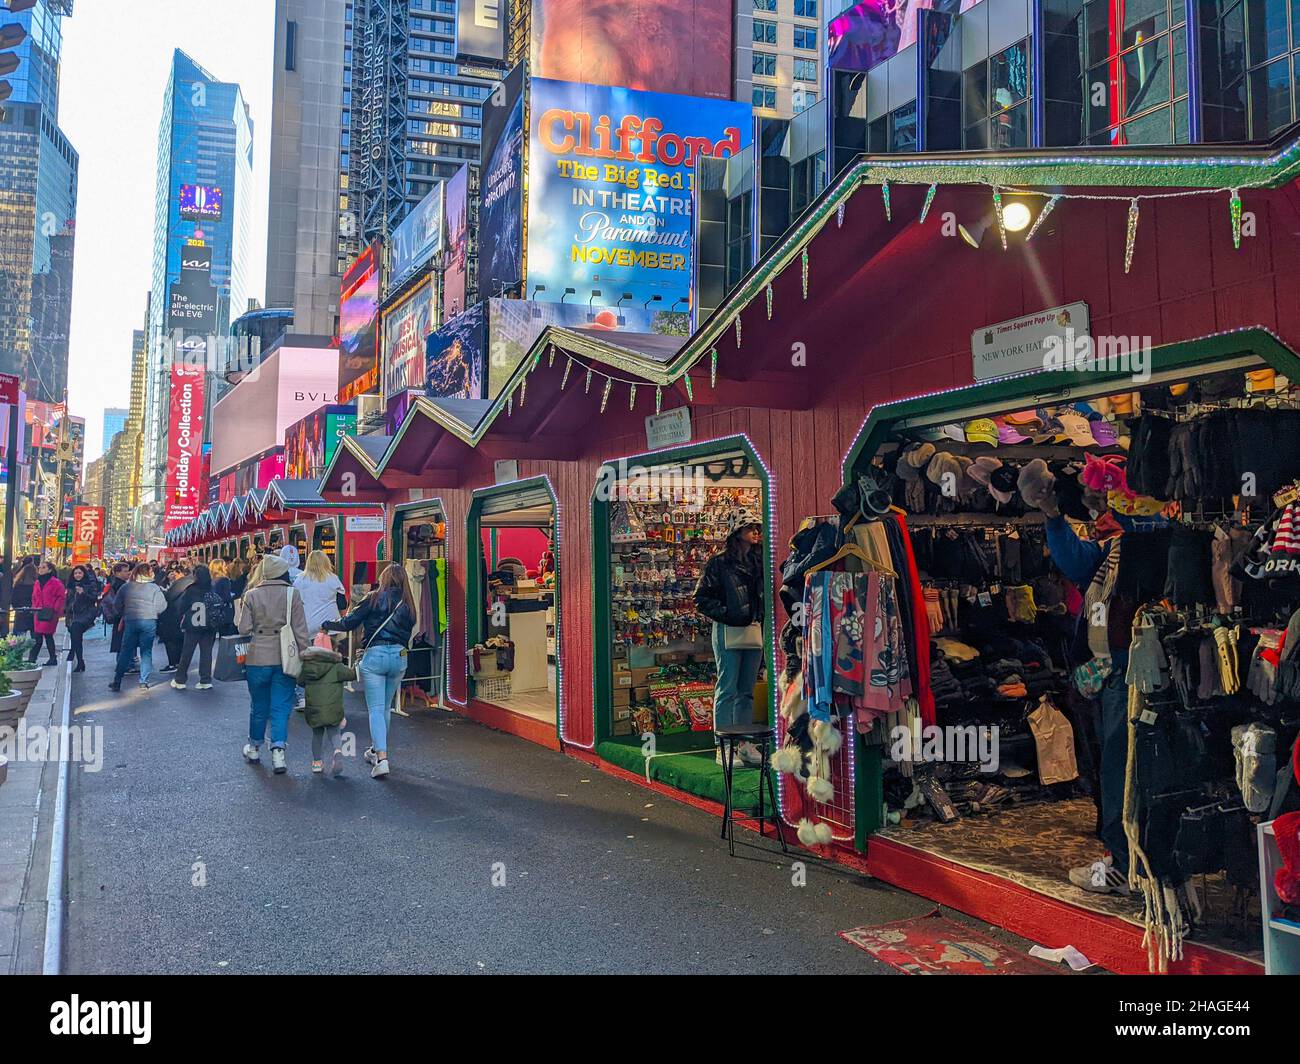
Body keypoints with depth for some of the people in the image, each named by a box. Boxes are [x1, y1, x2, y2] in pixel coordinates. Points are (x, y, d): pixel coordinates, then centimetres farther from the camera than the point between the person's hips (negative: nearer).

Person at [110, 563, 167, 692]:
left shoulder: (126, 587, 2)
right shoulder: (154, 588, -6)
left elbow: (116, 604, 7)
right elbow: (161, 607, -9)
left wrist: (123, 615, 22)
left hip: (130, 621, 2)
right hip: (149, 622, -2)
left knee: (125, 651, 9)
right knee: (146, 652, 6)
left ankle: (117, 681, 10)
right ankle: (144, 681, 5)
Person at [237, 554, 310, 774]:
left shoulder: (252, 595, -1)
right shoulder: (292, 594, -5)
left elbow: (244, 629, 0)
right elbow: (300, 630, -6)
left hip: (258, 657, 2)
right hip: (285, 658, -2)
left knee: (258, 706, 17)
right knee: (281, 707, 2)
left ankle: (254, 748, 32)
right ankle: (278, 751, -9)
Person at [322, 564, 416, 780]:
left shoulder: (375, 598, -2)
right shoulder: (408, 605, 10)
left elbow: (349, 623, -3)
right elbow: (407, 634, 11)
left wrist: (327, 625, 13)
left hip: (375, 655, -4)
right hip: (399, 656, 4)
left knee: (376, 709, -4)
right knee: (386, 708, 19)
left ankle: (381, 758, -16)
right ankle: (376, 750, 33)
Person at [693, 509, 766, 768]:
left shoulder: (760, 560, 10)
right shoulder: (719, 562, -6)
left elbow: (766, 594, 19)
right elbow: (702, 599, -7)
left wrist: (761, 618, 3)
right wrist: (726, 615, -13)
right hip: (728, 632, -5)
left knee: (747, 691, 11)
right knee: (727, 690, -3)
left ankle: (744, 743, 18)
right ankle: (722, 746, 2)